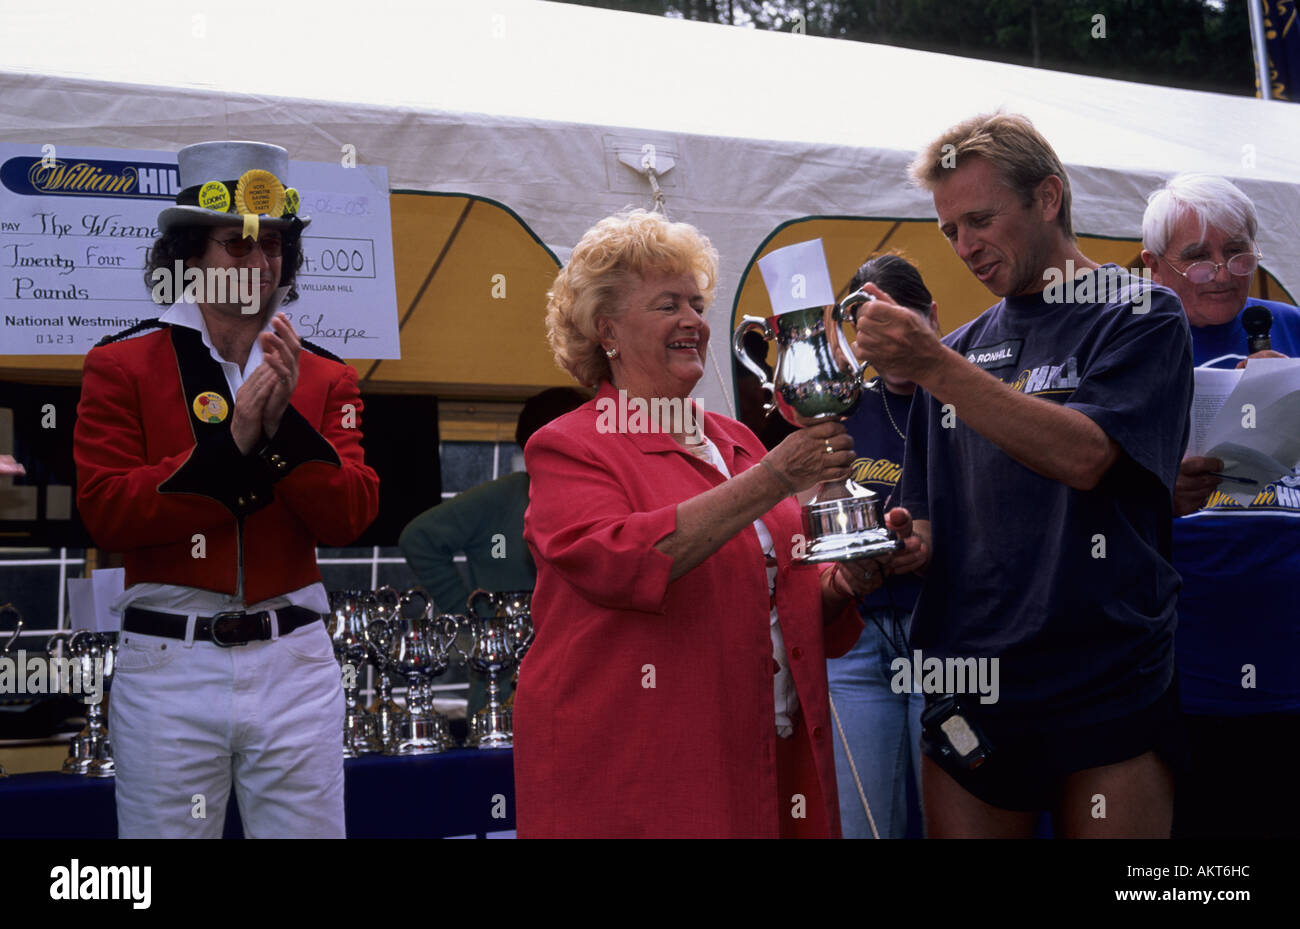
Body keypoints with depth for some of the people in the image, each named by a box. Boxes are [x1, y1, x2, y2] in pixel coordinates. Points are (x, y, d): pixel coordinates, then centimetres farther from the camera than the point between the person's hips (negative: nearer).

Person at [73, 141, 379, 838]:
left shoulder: (326, 378, 9)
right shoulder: (121, 365, 2)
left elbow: (348, 517, -2)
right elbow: (106, 513, -8)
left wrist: (285, 424, -16)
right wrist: (230, 442, -16)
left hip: (294, 658, 2)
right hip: (169, 664, -2)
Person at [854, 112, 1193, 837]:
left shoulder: (1141, 316, 0)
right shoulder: (962, 350, 16)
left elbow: (1084, 457, -17)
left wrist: (936, 368, -19)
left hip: (1105, 695, -5)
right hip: (968, 698, 5)